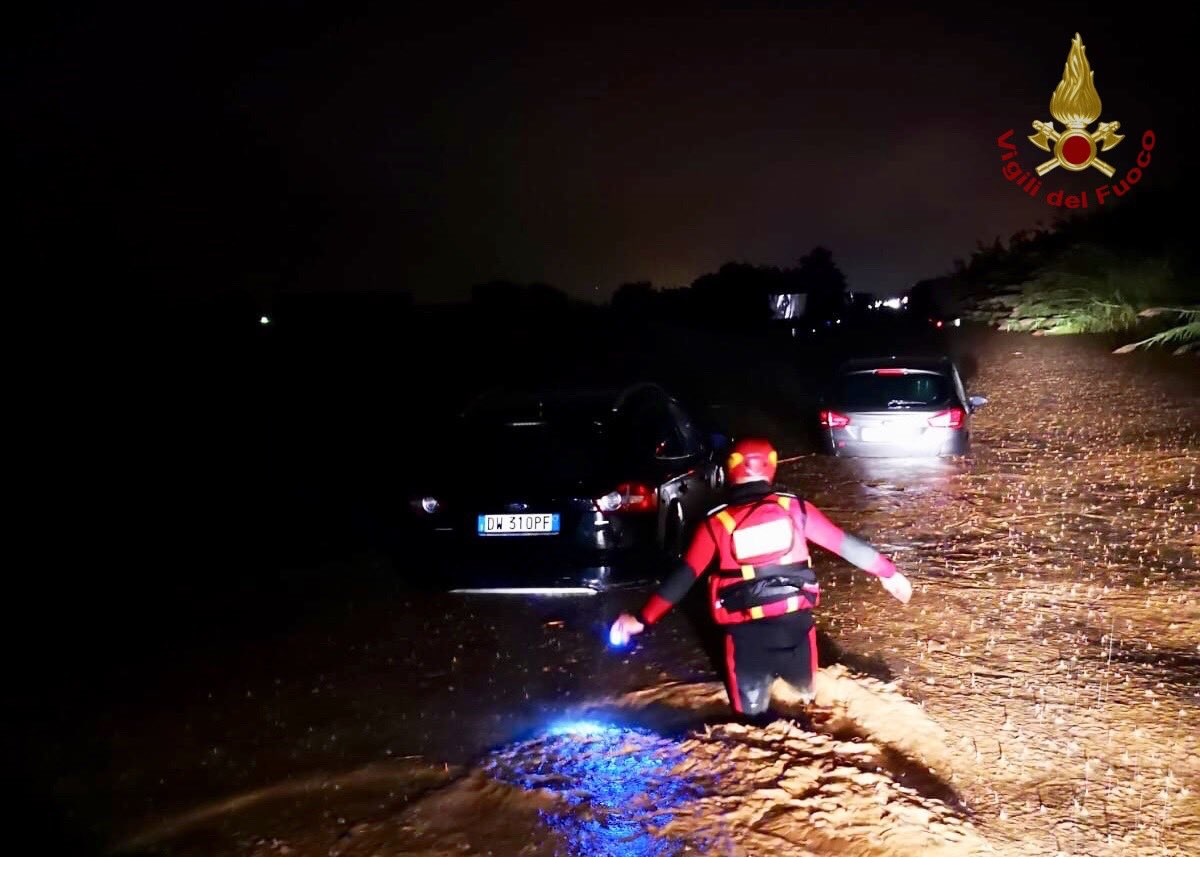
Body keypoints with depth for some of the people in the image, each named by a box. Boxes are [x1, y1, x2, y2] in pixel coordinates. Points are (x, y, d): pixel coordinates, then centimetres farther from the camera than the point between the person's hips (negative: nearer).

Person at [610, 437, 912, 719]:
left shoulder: (717, 523, -6)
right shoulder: (794, 507, -2)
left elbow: (683, 577, -7)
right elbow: (843, 543, 4)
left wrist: (642, 619, -3)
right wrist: (887, 572, 17)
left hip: (747, 634, -2)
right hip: (796, 624, 3)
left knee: (753, 716, 17)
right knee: (807, 703, 26)